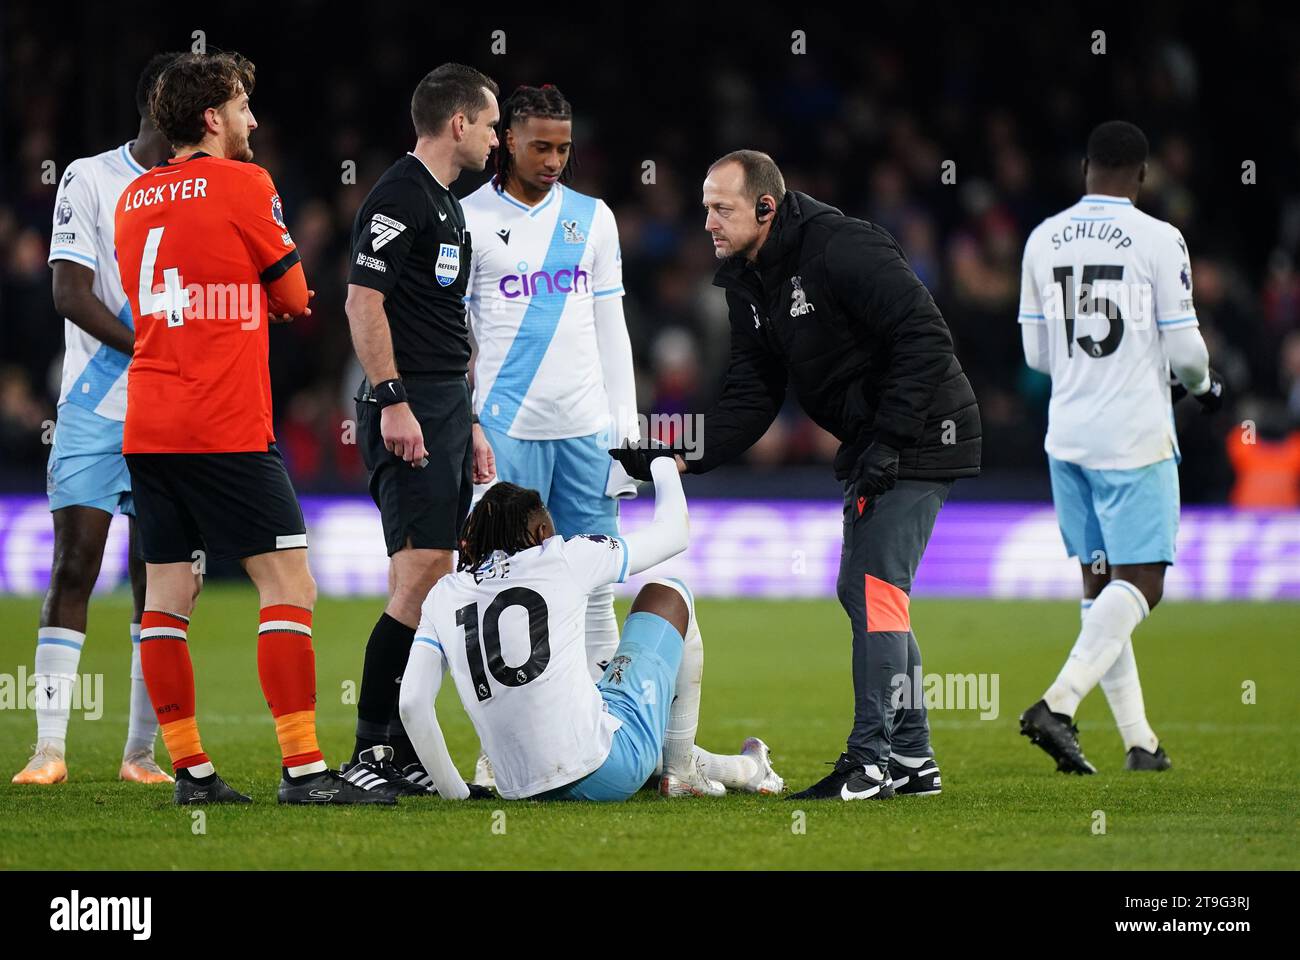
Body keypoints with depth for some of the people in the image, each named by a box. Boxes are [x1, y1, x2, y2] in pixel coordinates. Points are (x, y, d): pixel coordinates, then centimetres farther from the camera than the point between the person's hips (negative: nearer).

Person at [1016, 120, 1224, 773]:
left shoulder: (1043, 240, 5)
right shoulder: (1158, 240, -10)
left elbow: (1036, 353, 10)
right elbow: (1183, 350, -8)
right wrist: (1202, 385, 14)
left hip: (1067, 434, 6)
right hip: (1134, 435, -6)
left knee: (1100, 581, 10)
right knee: (1140, 583, -3)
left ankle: (1139, 740, 9)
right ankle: (1058, 704, -20)